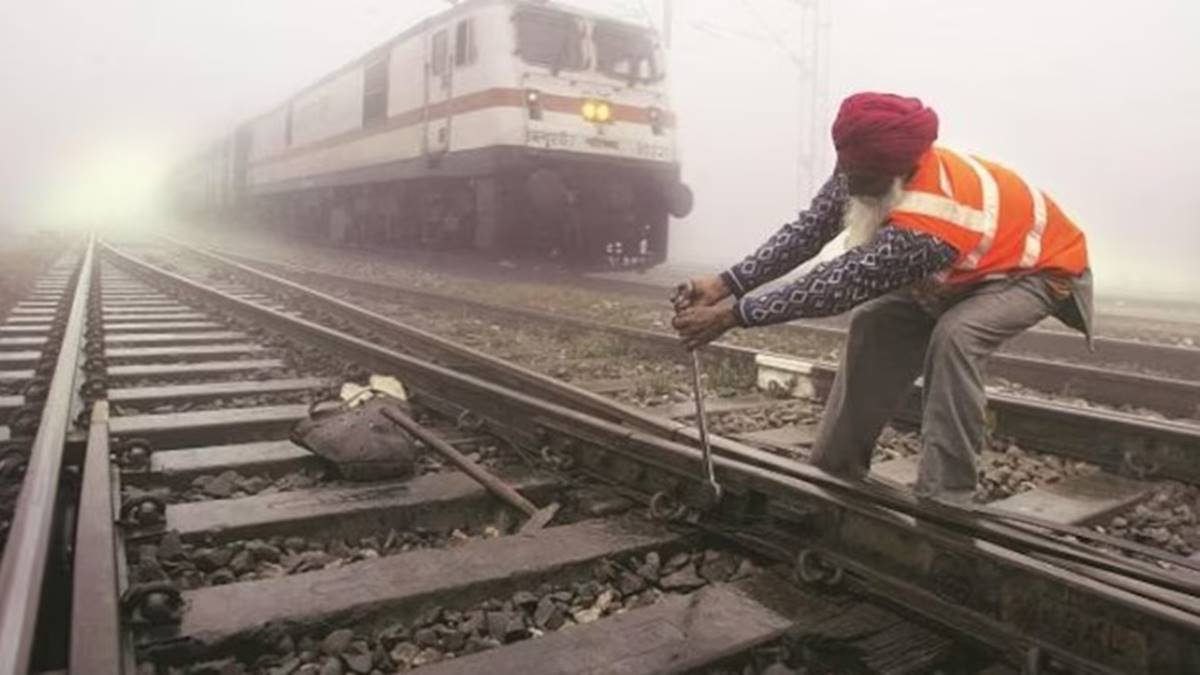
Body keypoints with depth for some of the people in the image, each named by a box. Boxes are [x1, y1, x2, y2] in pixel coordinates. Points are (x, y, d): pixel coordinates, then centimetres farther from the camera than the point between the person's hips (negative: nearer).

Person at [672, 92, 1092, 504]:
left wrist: (731, 316, -42)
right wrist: (726, 284, -32)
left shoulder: (926, 228, -44)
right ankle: (834, 470, 6)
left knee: (955, 337, -34)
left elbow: (837, 287, -42)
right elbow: (808, 230, -21)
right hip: (967, 268, 8)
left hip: (1041, 266, -8)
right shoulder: (871, 169, -22)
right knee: (874, 324, -2)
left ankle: (942, 500, -24)